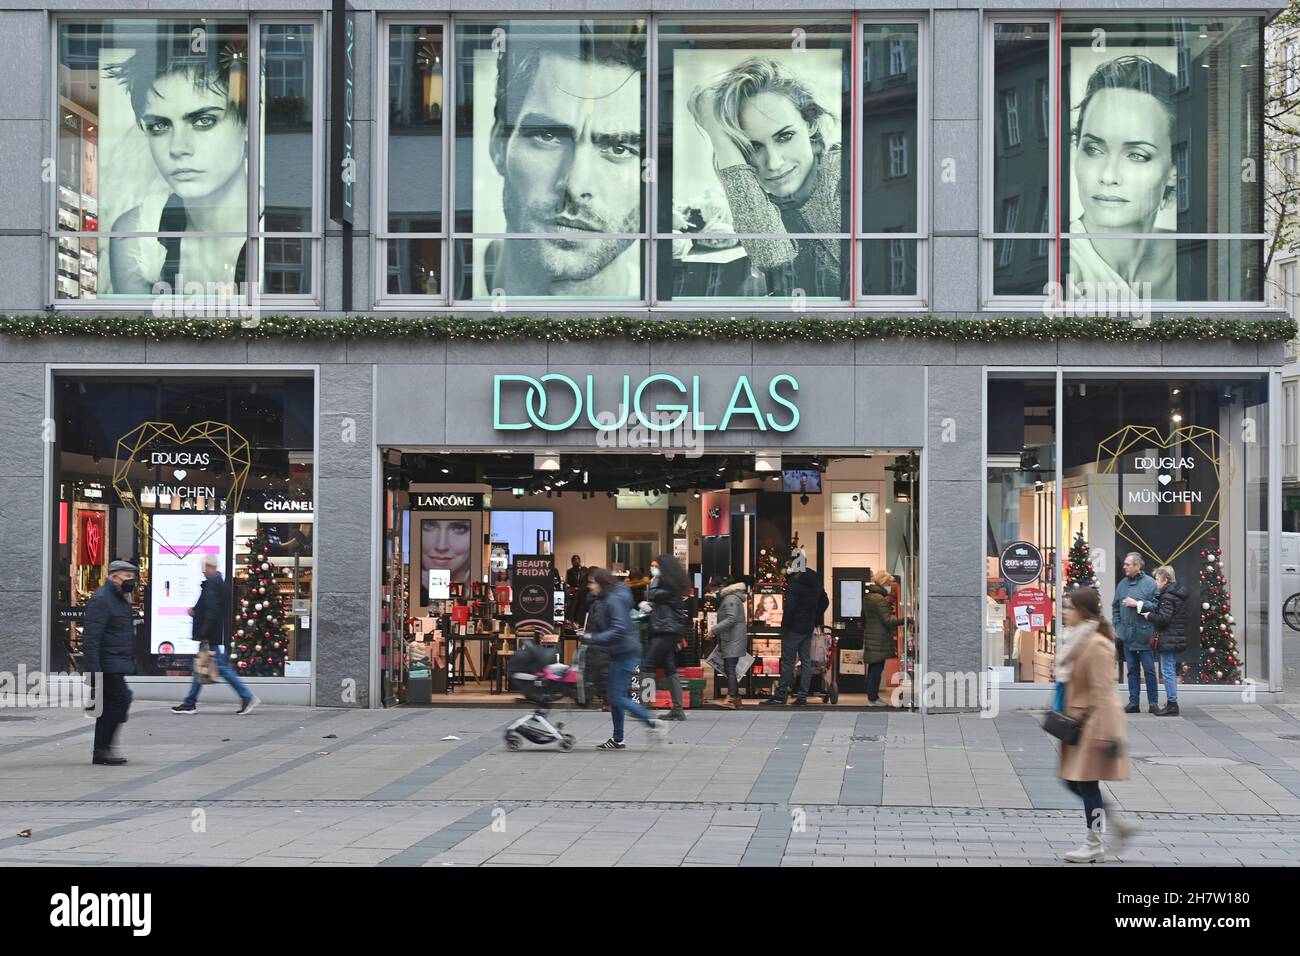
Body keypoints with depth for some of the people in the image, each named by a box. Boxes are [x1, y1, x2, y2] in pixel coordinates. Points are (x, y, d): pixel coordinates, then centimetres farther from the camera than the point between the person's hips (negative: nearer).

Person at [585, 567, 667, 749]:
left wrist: (594, 638, -22)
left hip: (625, 654, -10)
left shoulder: (614, 600, -18)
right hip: (617, 654, 10)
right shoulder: (601, 601, 14)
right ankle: (617, 740, 18)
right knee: (614, 696, 12)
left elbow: (620, 630, -25)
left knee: (616, 696, -10)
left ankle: (653, 722, -7)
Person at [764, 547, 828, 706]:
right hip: (809, 628, 8)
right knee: (806, 661, 8)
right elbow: (825, 602, 21)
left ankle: (780, 695, 0)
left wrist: (785, 625, -12)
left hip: (794, 628, -8)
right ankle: (802, 696, 9)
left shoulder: (795, 582, -17)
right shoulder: (816, 581, 11)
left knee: (788, 662, -3)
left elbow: (790, 607, -22)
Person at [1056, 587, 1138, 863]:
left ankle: (1093, 845, 8)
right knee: (1073, 782, 12)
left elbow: (1102, 691, -21)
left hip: (1094, 721, -10)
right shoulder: (1076, 640, 10)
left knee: (1086, 782, -2)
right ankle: (1121, 824, 22)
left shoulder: (1096, 645, -19)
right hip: (1078, 720, 10)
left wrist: (1104, 734, -21)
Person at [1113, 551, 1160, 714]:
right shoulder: (1122, 583, 10)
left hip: (1144, 635, -5)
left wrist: (1138, 604, -15)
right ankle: (1133, 702, 14)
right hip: (1127, 634, 5)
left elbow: (1157, 606, -13)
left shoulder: (1149, 583, -6)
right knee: (1131, 669, 10)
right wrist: (1117, 626, 9)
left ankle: (1153, 702, 7)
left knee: (1149, 669, 0)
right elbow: (1115, 606, 17)